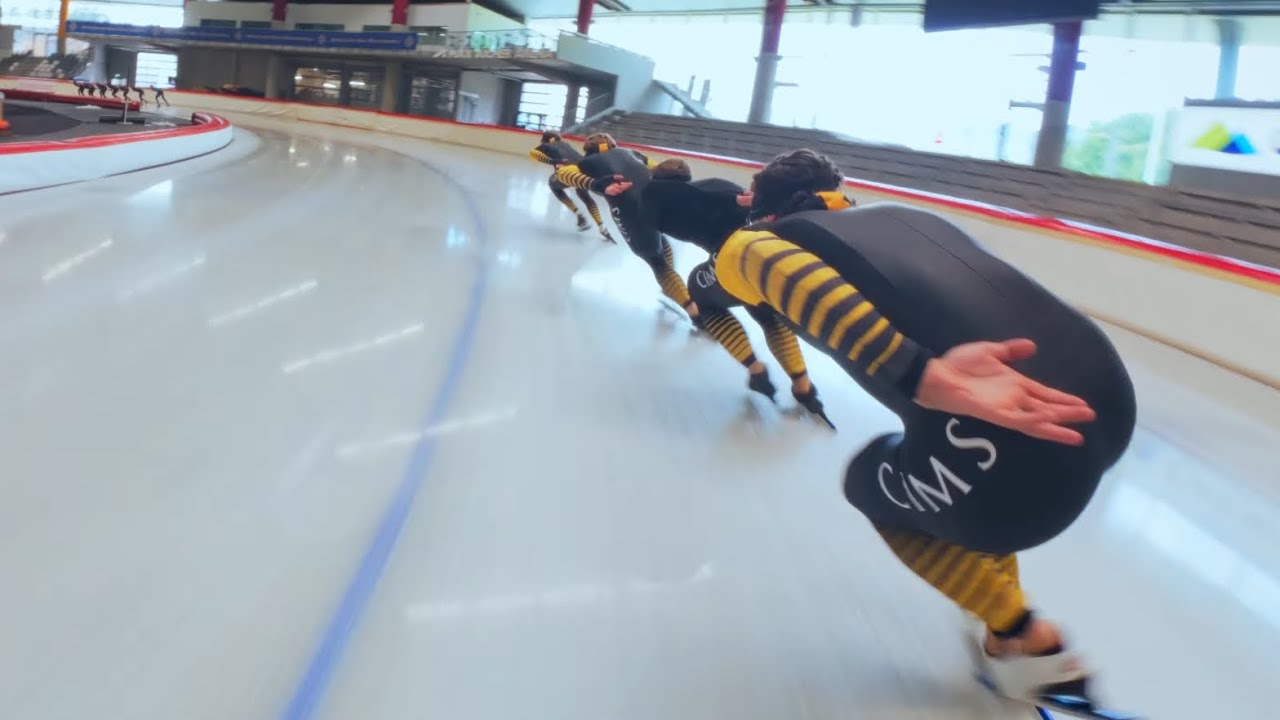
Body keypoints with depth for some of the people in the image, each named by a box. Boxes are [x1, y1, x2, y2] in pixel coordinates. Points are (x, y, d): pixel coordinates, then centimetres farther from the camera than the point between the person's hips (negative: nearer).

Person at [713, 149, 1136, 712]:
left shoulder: (752, 242, 11)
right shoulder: (897, 212, 28)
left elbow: (790, 275, -12)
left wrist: (927, 378, -25)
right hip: (1105, 389, 7)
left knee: (871, 483, 27)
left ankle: (1030, 646, 28)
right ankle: (1014, 631, 44)